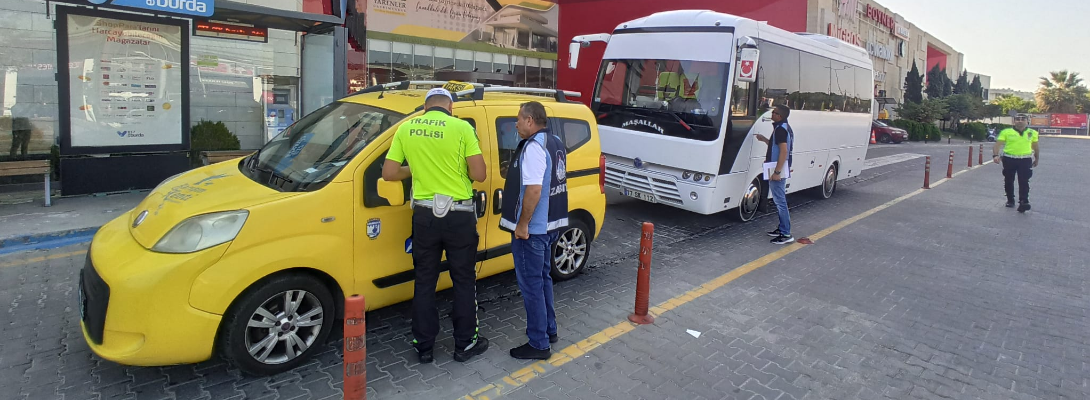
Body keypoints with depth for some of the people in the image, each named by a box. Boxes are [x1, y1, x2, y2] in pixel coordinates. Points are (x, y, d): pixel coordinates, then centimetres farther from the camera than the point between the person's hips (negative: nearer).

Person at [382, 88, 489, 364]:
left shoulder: (406, 129, 2)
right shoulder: (461, 127, -8)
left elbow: (389, 173, 2)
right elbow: (479, 175, -11)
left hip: (425, 215, 3)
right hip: (459, 216, -3)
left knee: (424, 282, 15)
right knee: (464, 281, 12)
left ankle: (424, 346, 24)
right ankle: (465, 344, 22)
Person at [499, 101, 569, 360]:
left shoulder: (534, 146, -19)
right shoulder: (555, 143, 11)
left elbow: (534, 189, -27)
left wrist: (522, 224, -21)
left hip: (531, 228, -10)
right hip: (550, 223, 10)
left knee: (531, 284, 0)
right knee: (543, 278, 21)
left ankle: (538, 344, 9)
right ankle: (549, 330, 33)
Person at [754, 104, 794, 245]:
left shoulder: (780, 129, -17)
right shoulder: (785, 127, 15)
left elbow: (784, 151, -23)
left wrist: (776, 172, -25)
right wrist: (764, 139, 19)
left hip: (778, 172, -11)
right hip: (780, 170, 11)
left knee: (780, 202, -8)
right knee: (780, 201, 17)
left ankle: (786, 234, -5)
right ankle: (782, 229, 25)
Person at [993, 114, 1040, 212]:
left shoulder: (1032, 133, 7)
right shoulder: (1006, 132, 0)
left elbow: (1036, 147, 18)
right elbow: (998, 144, -7)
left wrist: (1037, 158, 25)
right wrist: (995, 155, -22)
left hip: (1025, 160, 0)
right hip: (1009, 160, 0)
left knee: (1024, 182, -6)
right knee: (1008, 181, 10)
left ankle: (1023, 202, -8)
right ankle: (1010, 200, 24)